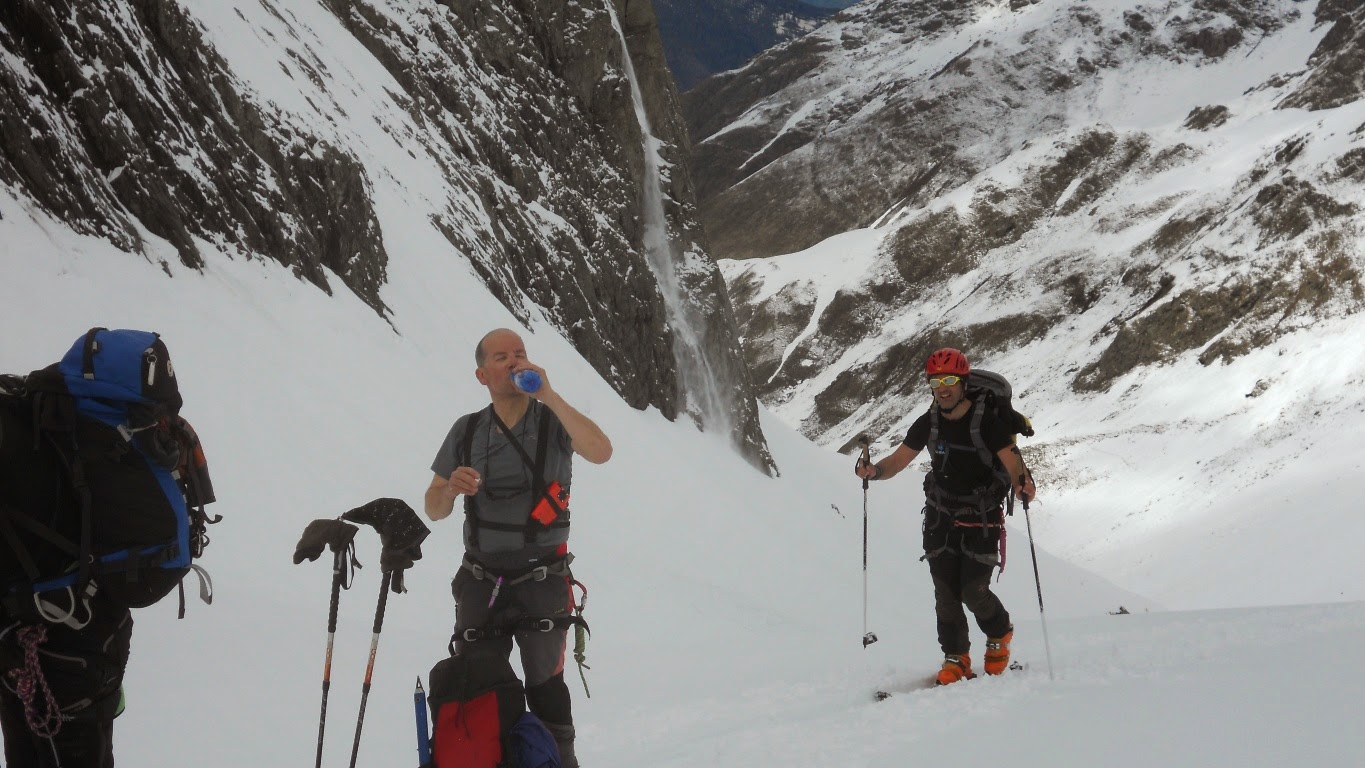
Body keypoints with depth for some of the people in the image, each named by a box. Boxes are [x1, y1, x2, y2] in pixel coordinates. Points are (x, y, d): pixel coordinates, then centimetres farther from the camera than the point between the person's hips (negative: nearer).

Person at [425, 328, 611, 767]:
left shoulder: (554, 421, -3)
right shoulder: (466, 432, 5)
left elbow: (600, 452, -24)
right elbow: (434, 510, 9)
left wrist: (548, 395, -25)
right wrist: (452, 487, -14)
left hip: (543, 582, -3)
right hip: (480, 583, 3)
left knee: (545, 686, 2)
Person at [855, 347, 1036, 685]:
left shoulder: (986, 421, -15)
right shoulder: (928, 424, -1)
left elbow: (1012, 462, -20)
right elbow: (899, 459, 3)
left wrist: (1023, 485, -41)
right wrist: (874, 471, -18)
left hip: (982, 520, -4)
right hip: (941, 518, 4)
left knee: (973, 592, -8)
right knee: (945, 591, 2)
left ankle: (1000, 634, 23)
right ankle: (956, 659, 16)